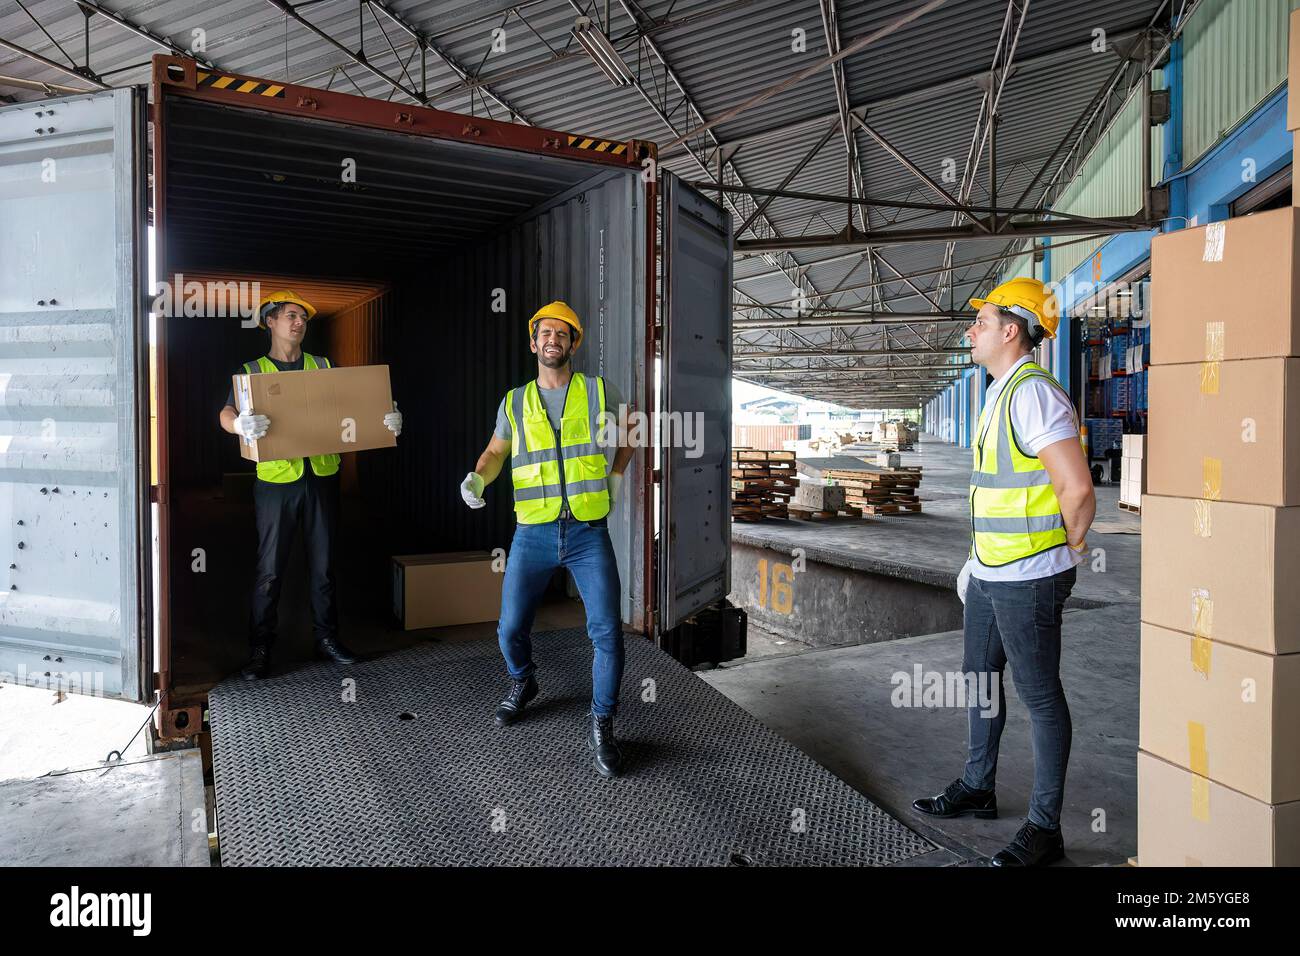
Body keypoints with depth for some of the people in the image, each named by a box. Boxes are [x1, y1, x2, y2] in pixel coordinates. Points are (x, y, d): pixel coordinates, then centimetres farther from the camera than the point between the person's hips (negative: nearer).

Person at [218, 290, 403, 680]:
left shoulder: (324, 367, 11)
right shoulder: (252, 371, 5)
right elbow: (227, 413, -10)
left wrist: (386, 417, -20)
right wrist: (240, 424, -35)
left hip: (322, 477, 2)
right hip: (276, 480, -2)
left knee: (323, 563, 10)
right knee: (270, 568, 2)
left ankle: (326, 637, 22)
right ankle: (260, 648, 13)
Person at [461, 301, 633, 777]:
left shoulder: (599, 391, 4)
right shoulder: (515, 401, 7)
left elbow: (625, 436, 21)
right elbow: (495, 452, 18)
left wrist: (616, 475, 9)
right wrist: (477, 478, -3)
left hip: (589, 531, -1)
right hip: (533, 533, 2)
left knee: (607, 631, -8)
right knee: (511, 628, 7)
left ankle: (602, 725, 11)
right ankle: (522, 682, 41)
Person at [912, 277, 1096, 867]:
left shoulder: (1034, 393, -18)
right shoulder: (999, 393, 14)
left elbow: (1077, 490, -24)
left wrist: (1068, 552, -8)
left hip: (1027, 580, -10)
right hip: (989, 574, 10)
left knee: (1040, 696, 3)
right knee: (979, 679, 20)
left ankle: (1045, 828, 17)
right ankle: (977, 789, 38)